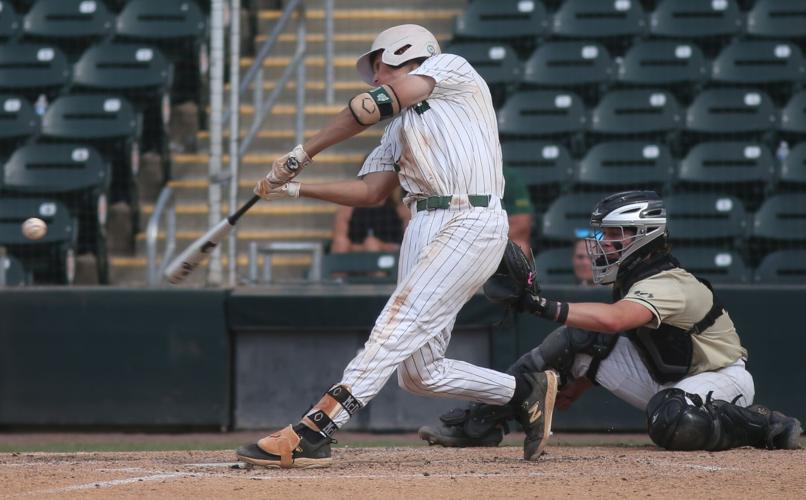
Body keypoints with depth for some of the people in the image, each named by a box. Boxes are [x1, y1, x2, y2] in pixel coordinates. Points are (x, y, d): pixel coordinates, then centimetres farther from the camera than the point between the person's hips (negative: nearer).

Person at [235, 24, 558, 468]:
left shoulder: (452, 69, 7)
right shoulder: (399, 128, 29)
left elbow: (377, 104, -2)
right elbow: (370, 191, 20)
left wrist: (302, 153, -1)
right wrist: (296, 188, 11)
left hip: (470, 224, -9)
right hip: (423, 229, 9)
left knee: (397, 327, -20)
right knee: (418, 373, 3)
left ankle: (312, 433, -31)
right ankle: (526, 391, 20)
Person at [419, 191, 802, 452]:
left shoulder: (669, 286, -27)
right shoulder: (631, 281, 2)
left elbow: (611, 320, -47)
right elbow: (602, 350, 10)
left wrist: (539, 305, -52)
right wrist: (568, 392, 2)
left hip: (723, 378, -9)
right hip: (664, 379, 9)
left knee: (670, 423, -43)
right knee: (574, 341, -8)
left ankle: (765, 427, -16)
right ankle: (480, 422, -7)